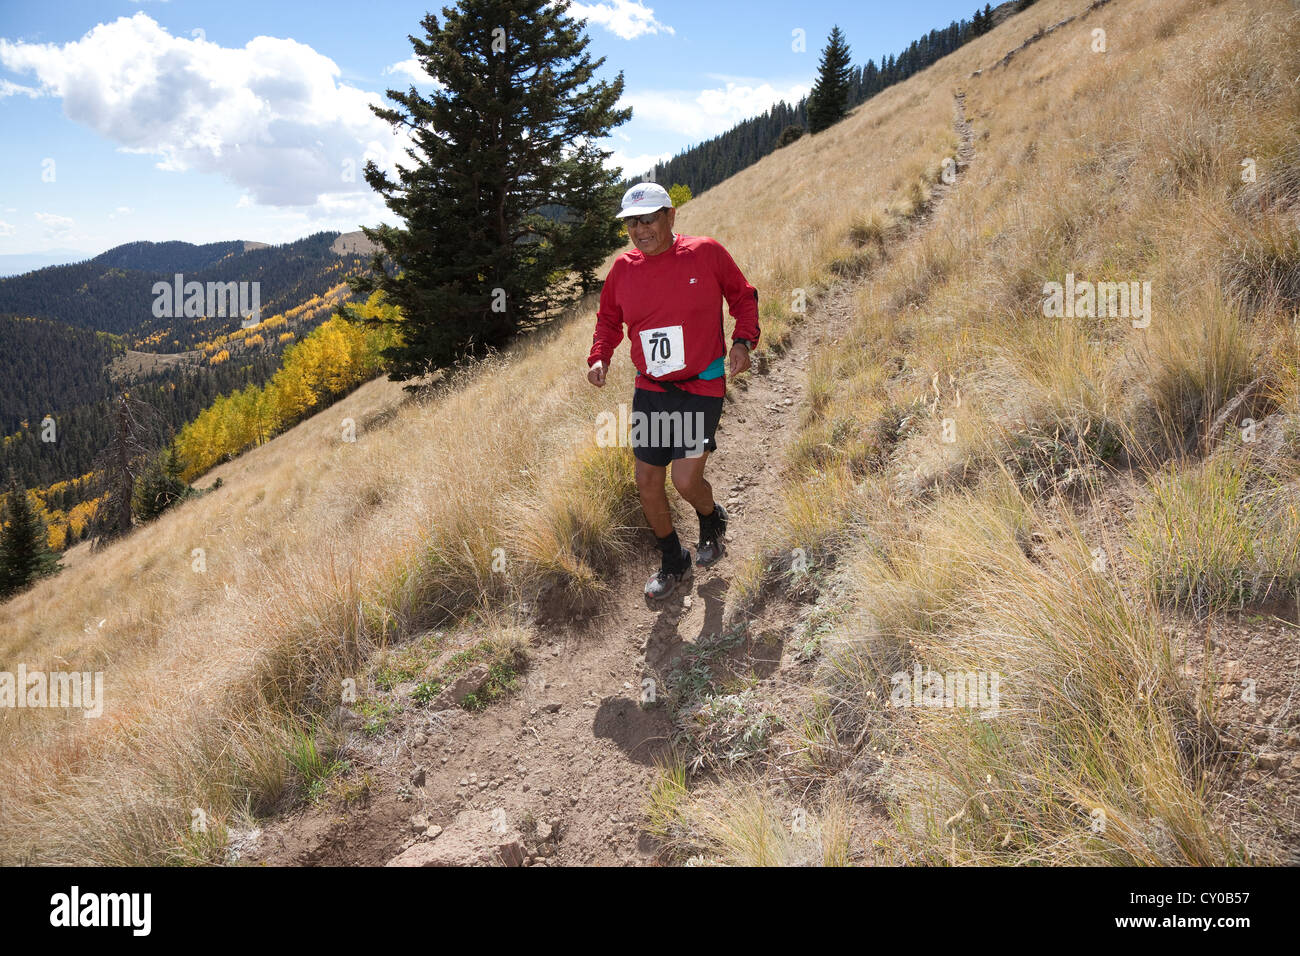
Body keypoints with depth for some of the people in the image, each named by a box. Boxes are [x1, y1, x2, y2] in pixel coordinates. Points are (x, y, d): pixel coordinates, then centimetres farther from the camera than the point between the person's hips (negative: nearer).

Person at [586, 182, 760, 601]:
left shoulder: (706, 253, -8)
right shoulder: (623, 268, 1)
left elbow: (743, 296, 5)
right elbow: (608, 319, 16)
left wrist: (743, 341, -11)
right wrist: (599, 356, -2)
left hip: (701, 389, -4)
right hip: (649, 391, 4)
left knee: (686, 479, -13)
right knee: (647, 483, 7)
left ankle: (712, 522, 25)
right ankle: (673, 563, 30)